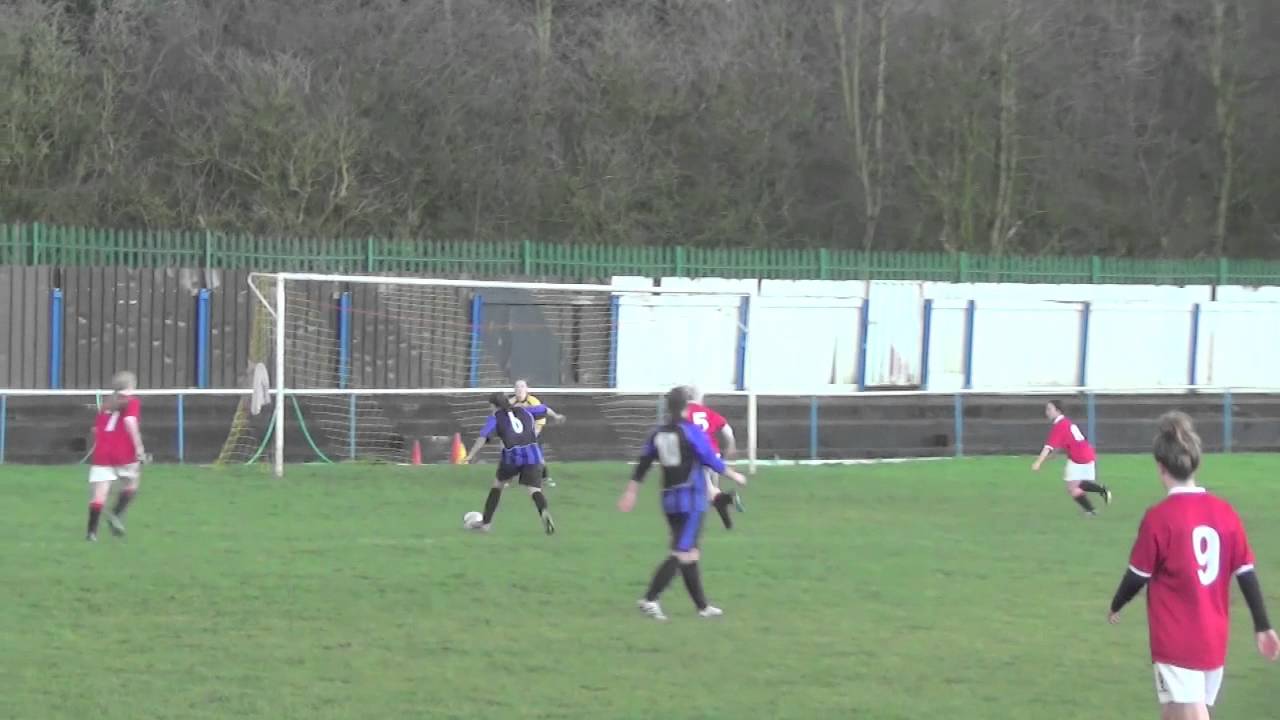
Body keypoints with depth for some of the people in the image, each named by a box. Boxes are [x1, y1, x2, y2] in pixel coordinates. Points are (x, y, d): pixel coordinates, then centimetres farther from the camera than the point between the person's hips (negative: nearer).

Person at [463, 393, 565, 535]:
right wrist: (556, 417, 54)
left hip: (512, 455, -2)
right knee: (534, 490, -6)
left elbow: (483, 436, -4)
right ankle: (544, 512, -40)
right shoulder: (524, 411, 22)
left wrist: (471, 455, -9)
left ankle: (486, 523, 28)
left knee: (498, 484, 22)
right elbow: (545, 409, 34)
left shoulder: (496, 418, 11)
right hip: (532, 455, 2)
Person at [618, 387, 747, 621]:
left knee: (690, 553, 13)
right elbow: (710, 459, -7)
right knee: (682, 553, -9)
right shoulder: (692, 431, -10)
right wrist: (734, 475, 6)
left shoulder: (658, 433, 6)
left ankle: (702, 606, 17)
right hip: (692, 499, -7)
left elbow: (643, 464, 6)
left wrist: (630, 492, 12)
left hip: (669, 499, 7)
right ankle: (650, 600, -19)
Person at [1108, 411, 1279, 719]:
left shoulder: (1159, 517, -13)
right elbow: (1247, 574, 4)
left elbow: (1138, 576, -4)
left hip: (1176, 644, -6)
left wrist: (1115, 607, 15)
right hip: (1214, 641, 6)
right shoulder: (1225, 512, 2)